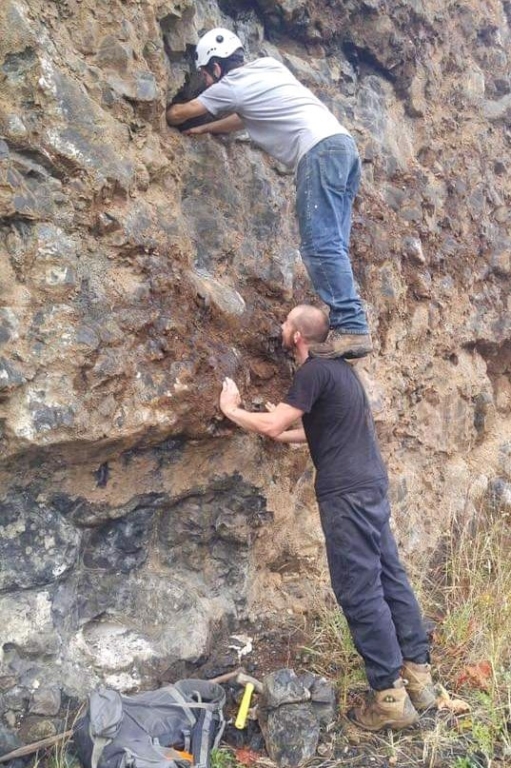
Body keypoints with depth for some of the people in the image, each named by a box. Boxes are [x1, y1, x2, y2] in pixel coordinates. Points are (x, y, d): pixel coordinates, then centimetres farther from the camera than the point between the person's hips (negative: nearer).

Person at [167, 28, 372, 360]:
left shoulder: (231, 85, 5)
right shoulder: (268, 67, 27)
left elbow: (179, 113, 20)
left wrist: (162, 115, 42)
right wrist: (203, 130, 50)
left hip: (320, 150, -9)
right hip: (343, 144, 9)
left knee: (320, 245, -14)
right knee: (331, 245, 5)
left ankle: (352, 328, -21)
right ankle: (351, 325, 1)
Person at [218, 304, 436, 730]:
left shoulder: (315, 371, -12)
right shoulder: (338, 367, 17)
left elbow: (273, 425, -15)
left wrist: (231, 410, 0)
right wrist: (286, 434, 31)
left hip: (346, 491, -10)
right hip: (372, 483, 10)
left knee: (360, 590, -4)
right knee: (390, 576, 12)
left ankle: (390, 696, 3)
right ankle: (419, 675, 20)